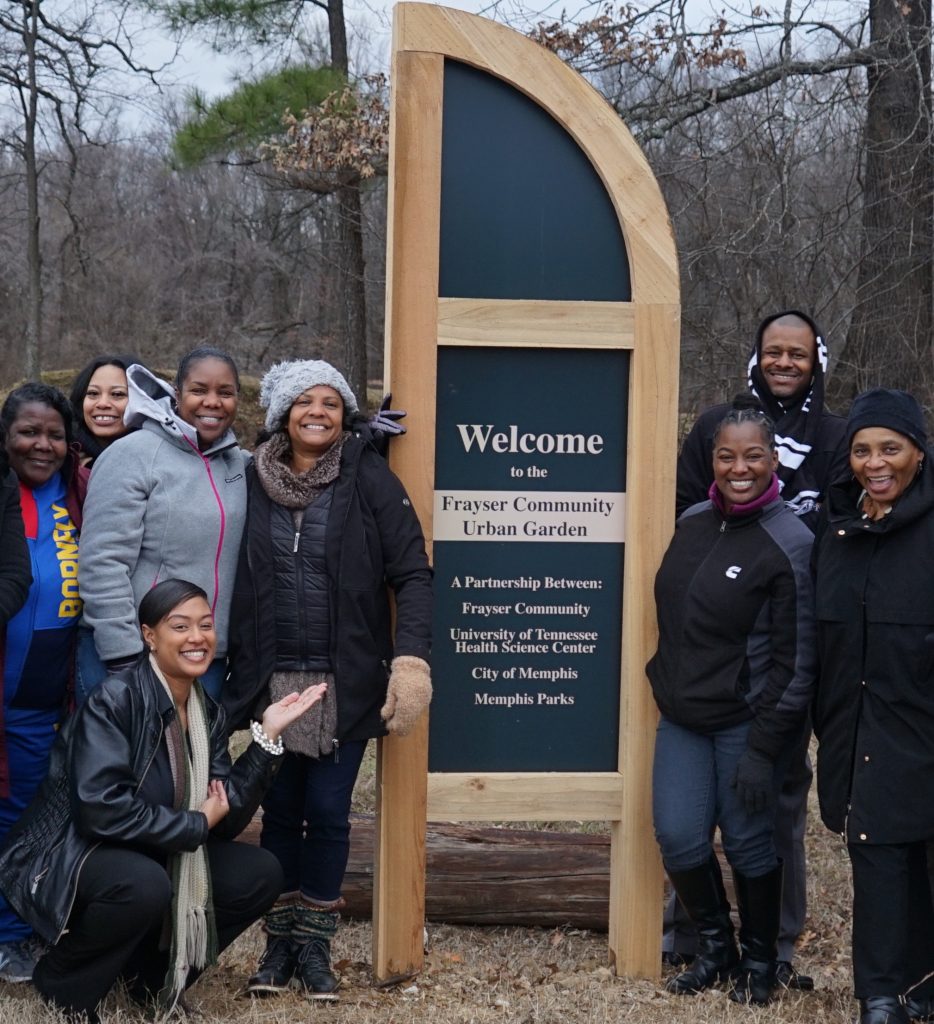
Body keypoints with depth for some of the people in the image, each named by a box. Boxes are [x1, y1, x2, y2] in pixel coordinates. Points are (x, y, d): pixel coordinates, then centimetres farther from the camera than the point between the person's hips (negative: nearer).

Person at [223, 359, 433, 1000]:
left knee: (328, 813, 4)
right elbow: (234, 580, 6)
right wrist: (234, 671, 1)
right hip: (272, 681, 2)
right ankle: (280, 940, 22)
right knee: (280, 812, 9)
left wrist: (411, 660, -19)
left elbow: (412, 574, -8)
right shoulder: (254, 481, 3)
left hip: (344, 684, -2)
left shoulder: (369, 479, -4)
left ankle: (315, 942, 19)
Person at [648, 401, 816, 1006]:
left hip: (747, 722, -5)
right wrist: (667, 685, 13)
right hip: (683, 717, 5)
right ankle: (716, 949, 24)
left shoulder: (788, 542, -14)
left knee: (748, 842, 5)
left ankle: (759, 961, 26)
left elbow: (794, 659, -14)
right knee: (679, 837, 1)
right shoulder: (693, 523, 4)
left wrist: (763, 747, -16)